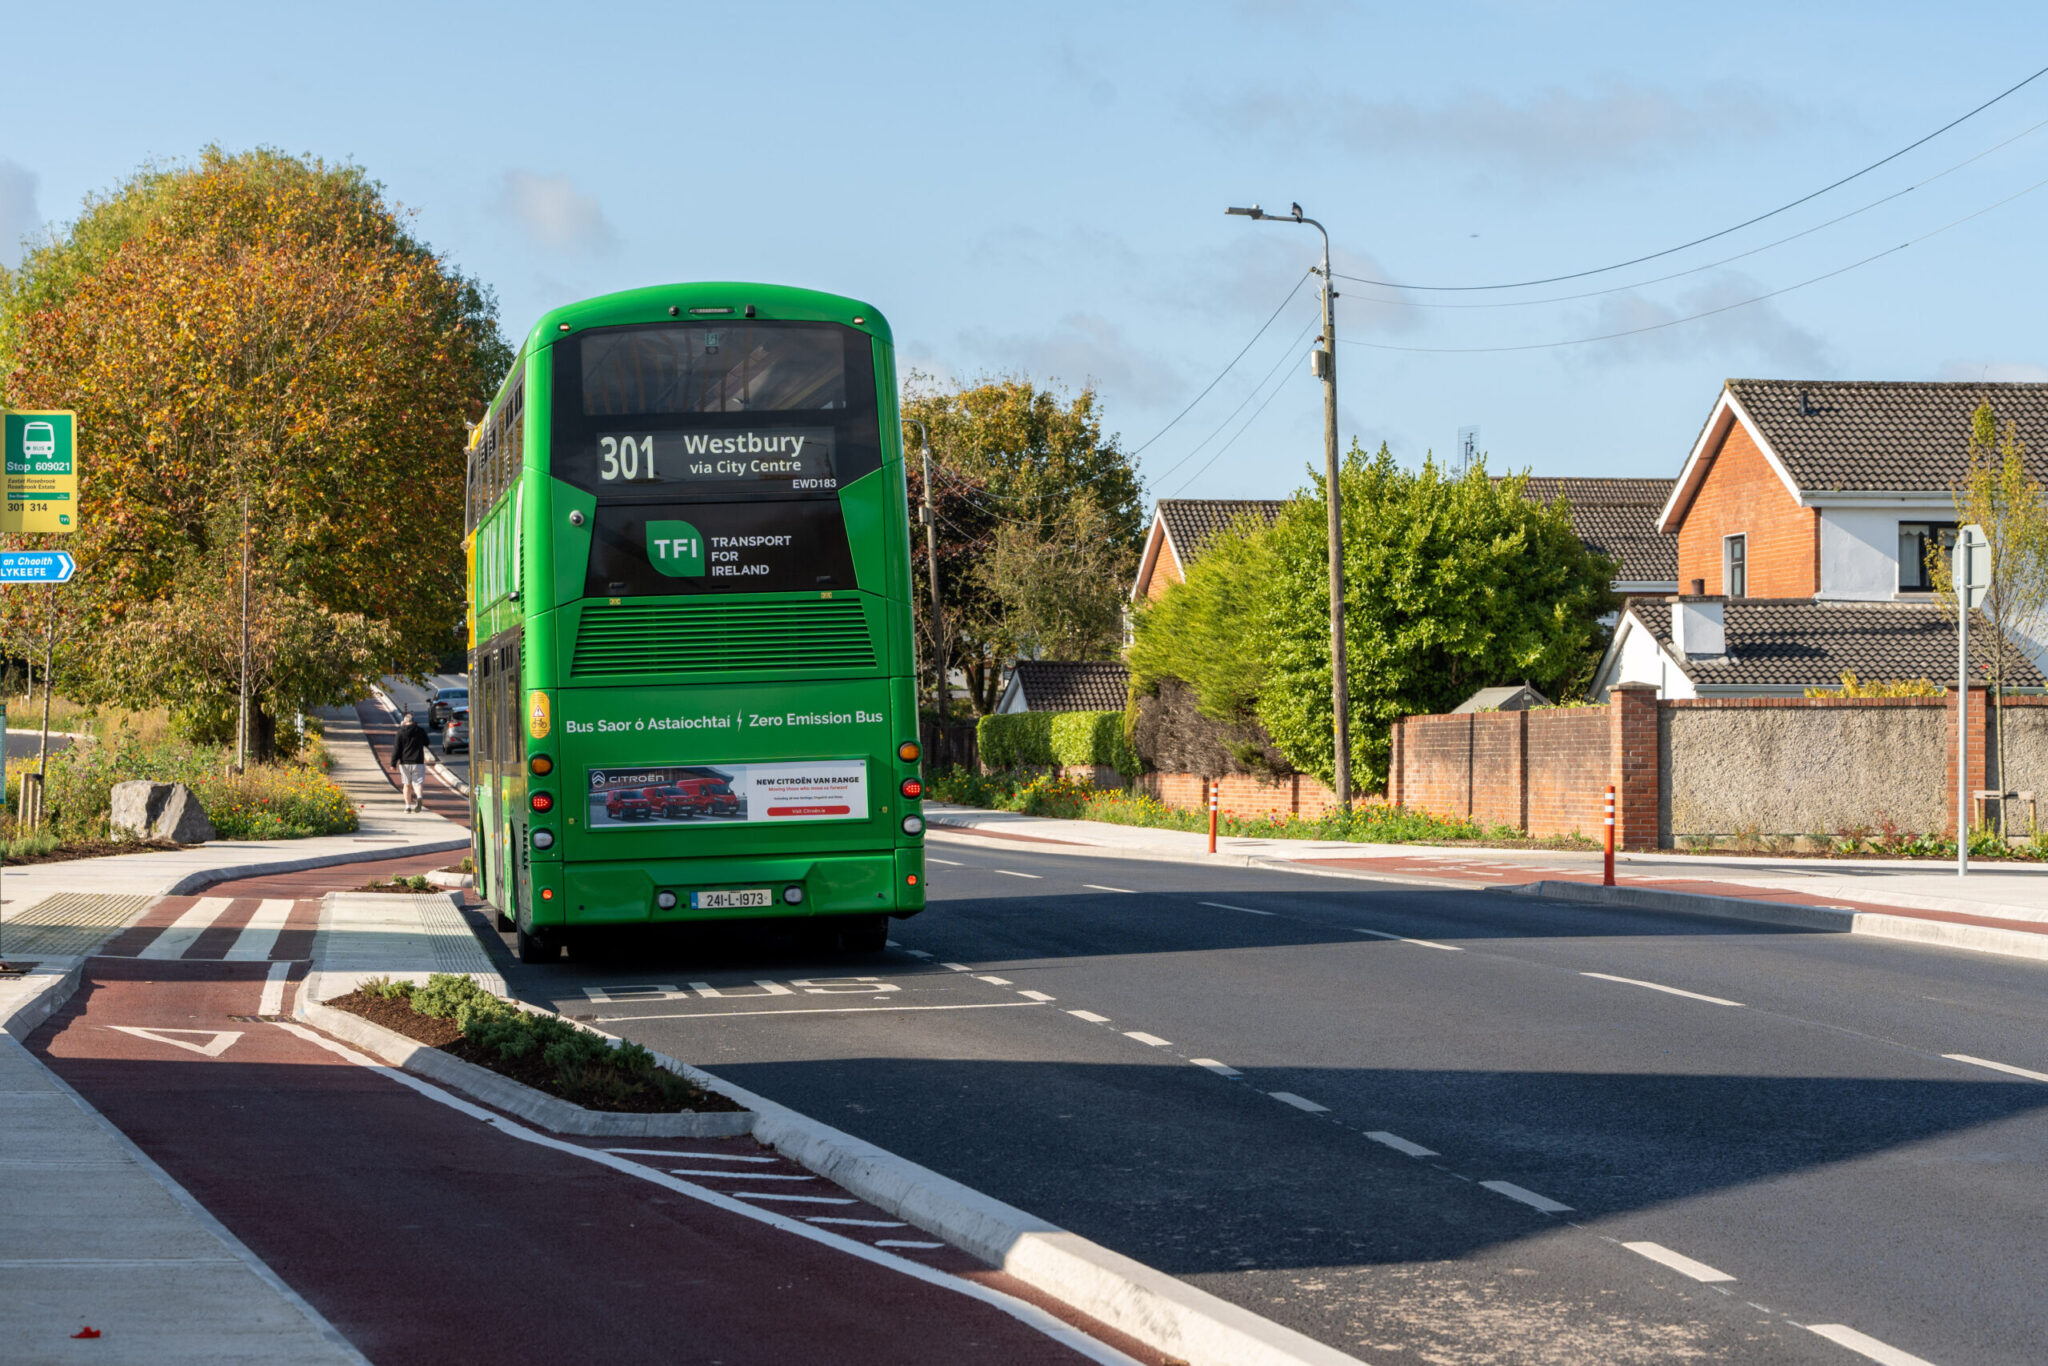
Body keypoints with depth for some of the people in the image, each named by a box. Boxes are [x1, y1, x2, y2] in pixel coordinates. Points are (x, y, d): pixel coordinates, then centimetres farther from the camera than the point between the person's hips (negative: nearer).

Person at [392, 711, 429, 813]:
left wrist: (393, 762, 0)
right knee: (417, 783, -1)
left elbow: (396, 748, -4)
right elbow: (426, 743, 17)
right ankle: (419, 797, -31)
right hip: (418, 762, 0)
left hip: (405, 762, 0)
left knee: (407, 785, 12)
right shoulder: (420, 731, 1)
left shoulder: (401, 732, -3)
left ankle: (408, 806, 12)